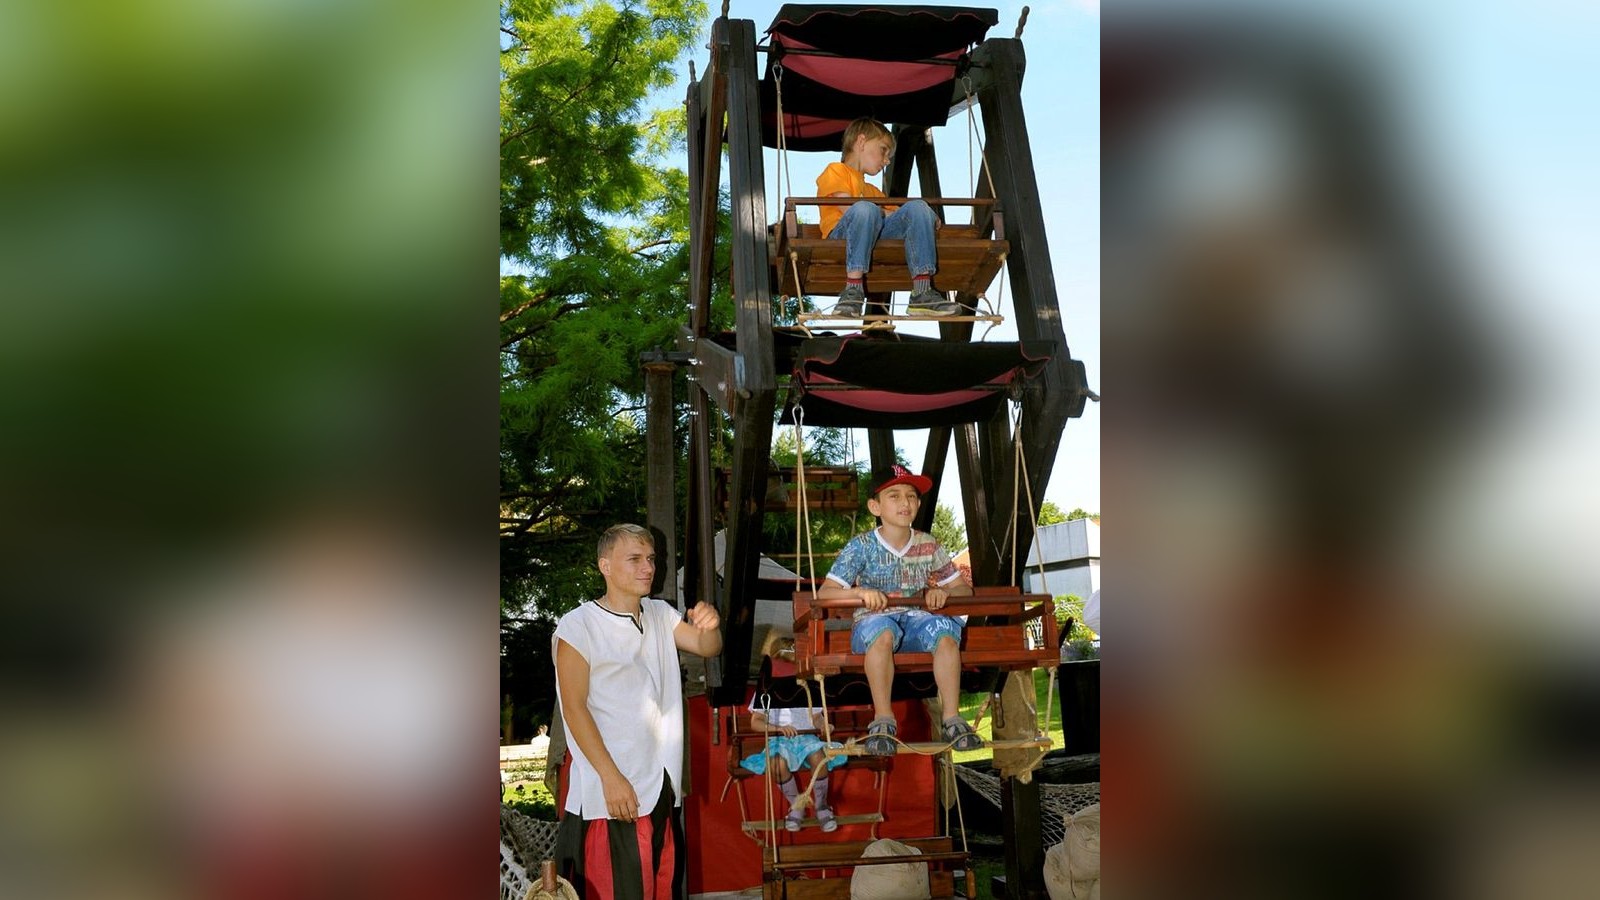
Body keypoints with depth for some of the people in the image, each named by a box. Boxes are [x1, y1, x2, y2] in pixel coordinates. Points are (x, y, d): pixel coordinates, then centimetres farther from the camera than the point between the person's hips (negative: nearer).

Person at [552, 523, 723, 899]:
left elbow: (707, 648, 3)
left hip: (661, 785, 7)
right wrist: (611, 777, -18)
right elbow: (574, 708, -14)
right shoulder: (578, 626, -11)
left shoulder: (661, 615, 10)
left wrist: (709, 626, -21)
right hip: (608, 790, -7)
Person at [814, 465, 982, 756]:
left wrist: (943, 591, -11)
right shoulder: (862, 546, -3)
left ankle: (951, 718, -23)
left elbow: (964, 589, 12)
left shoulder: (928, 546, 7)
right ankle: (883, 720, -31)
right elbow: (824, 593, -9)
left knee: (947, 632, -30)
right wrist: (860, 592, -27)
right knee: (883, 631, -39)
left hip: (916, 621, 3)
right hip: (872, 622, -3)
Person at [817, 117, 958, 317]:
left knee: (918, 207, -15)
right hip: (842, 236, -6)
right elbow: (848, 208, -1)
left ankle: (922, 293, -28)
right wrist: (884, 213, 2)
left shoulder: (873, 191, 39)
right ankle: (853, 291, -41)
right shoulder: (836, 170, 17)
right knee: (865, 209, -37)